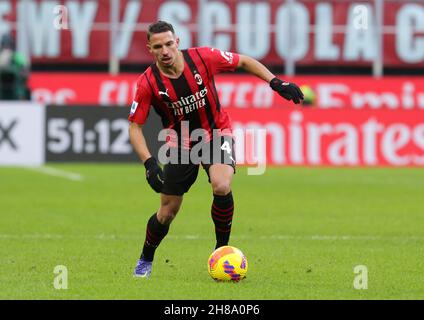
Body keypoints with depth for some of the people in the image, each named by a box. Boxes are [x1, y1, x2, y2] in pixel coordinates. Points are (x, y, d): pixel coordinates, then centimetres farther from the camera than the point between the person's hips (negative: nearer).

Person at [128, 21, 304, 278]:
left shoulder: (202, 57, -19)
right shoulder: (148, 83, -18)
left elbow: (244, 61, -4)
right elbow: (135, 126, -10)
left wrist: (276, 83, -10)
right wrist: (149, 163, -23)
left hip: (216, 134, -1)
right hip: (181, 142, 1)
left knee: (222, 187, -29)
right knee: (167, 213, 3)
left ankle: (222, 249, -6)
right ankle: (145, 260, 32)